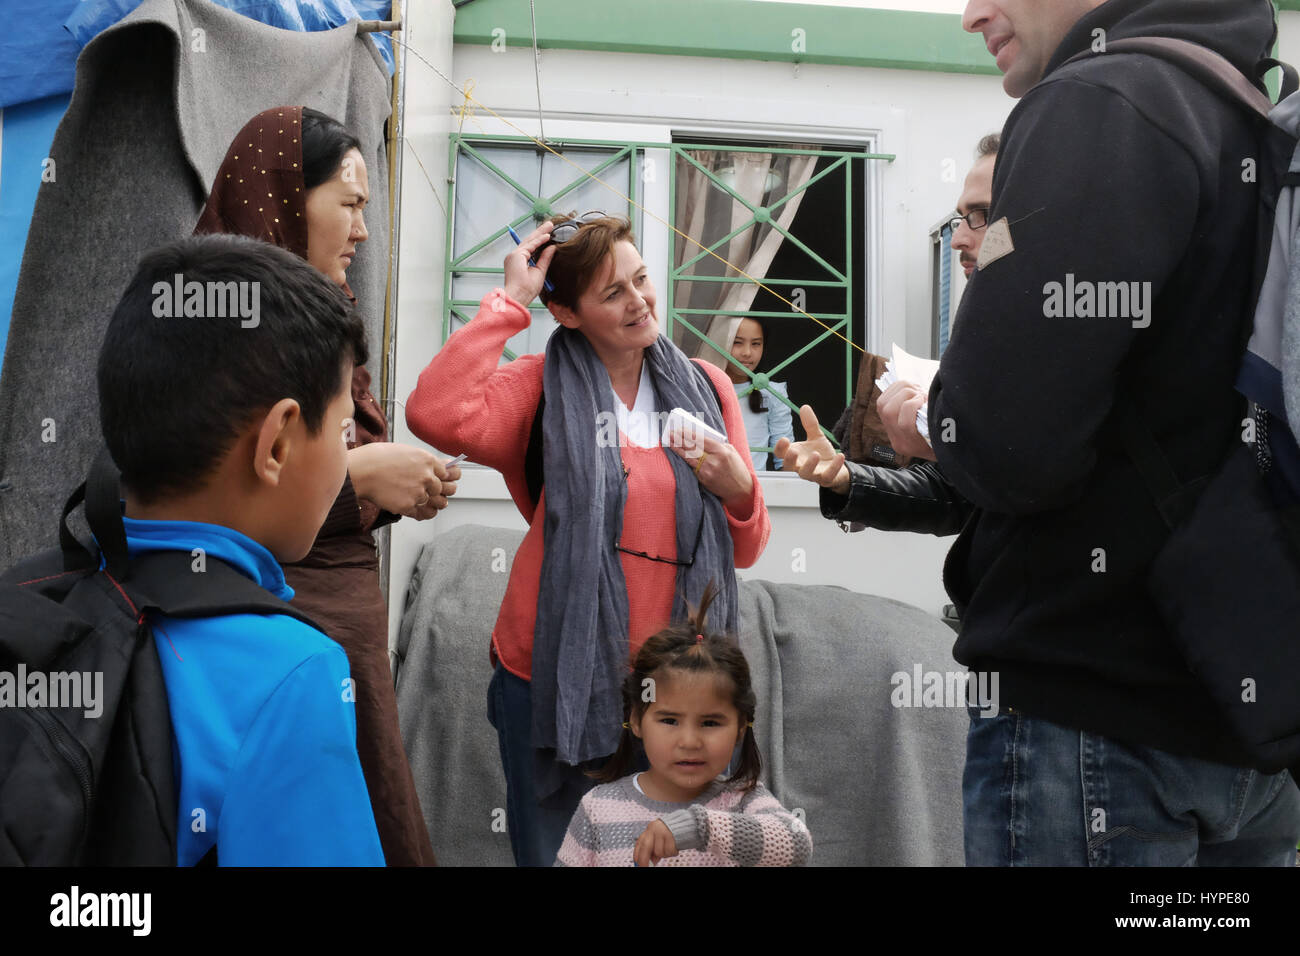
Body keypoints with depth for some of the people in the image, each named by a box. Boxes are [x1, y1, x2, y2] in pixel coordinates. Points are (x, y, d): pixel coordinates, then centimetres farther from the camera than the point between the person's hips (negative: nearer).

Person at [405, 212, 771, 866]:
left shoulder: (705, 387, 7)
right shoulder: (541, 388, -2)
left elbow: (745, 551, 10)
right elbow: (435, 416, -25)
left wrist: (738, 488, -12)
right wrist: (510, 300, -16)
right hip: (556, 681, -3)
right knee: (555, 853, 10)